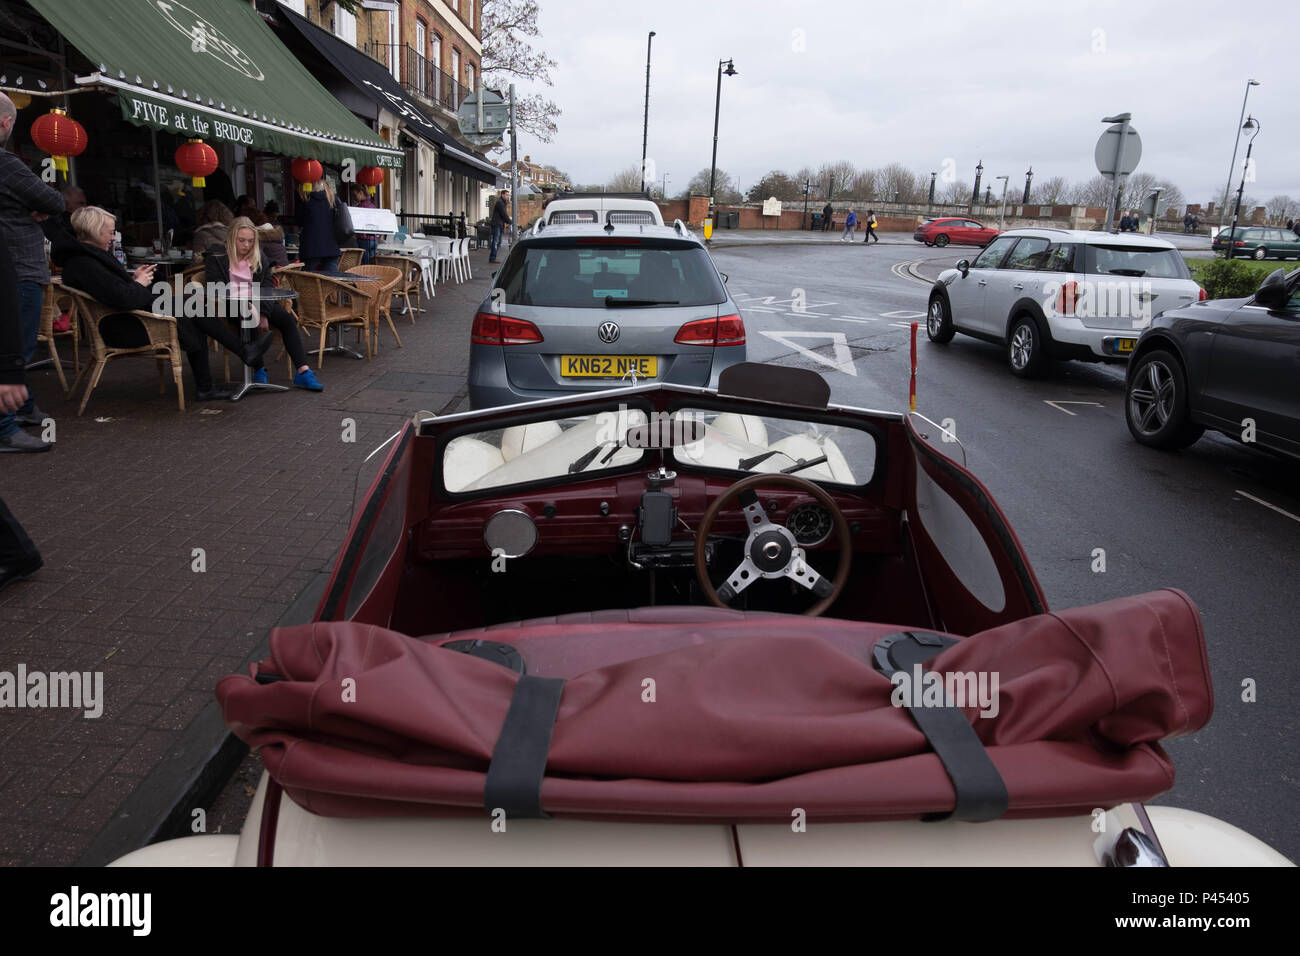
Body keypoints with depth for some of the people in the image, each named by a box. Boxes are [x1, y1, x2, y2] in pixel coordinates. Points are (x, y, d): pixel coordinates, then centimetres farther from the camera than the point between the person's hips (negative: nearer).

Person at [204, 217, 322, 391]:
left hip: (257, 303, 4)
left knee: (287, 320, -21)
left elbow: (268, 287, 2)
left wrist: (264, 314, -16)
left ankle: (303, 372, -29)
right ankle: (259, 370, -26)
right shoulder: (216, 258, 0)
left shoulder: (259, 258, 11)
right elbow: (216, 291, -9)